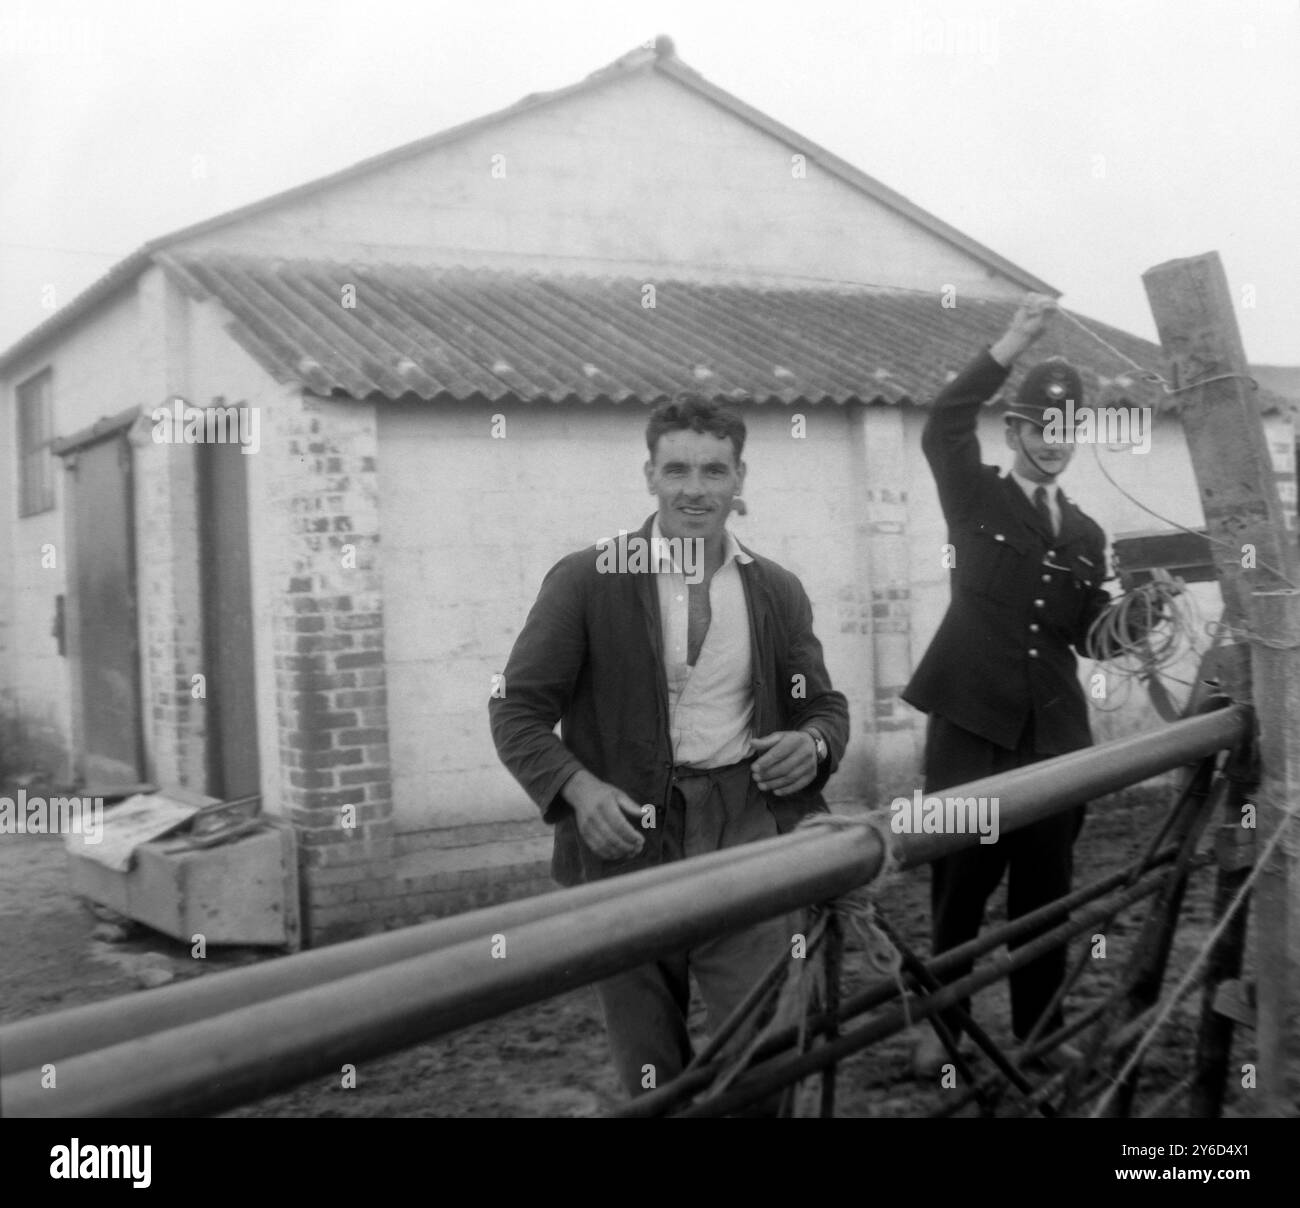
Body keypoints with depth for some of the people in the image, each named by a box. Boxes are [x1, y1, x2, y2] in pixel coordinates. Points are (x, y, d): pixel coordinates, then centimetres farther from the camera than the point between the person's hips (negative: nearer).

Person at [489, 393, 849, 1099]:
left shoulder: (778, 592, 10)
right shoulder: (586, 580, -1)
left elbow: (824, 705, 19)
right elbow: (517, 709, 0)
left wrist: (812, 743, -6)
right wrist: (578, 788, -18)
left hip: (743, 836, 2)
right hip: (625, 837, -1)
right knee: (650, 1080, 9)